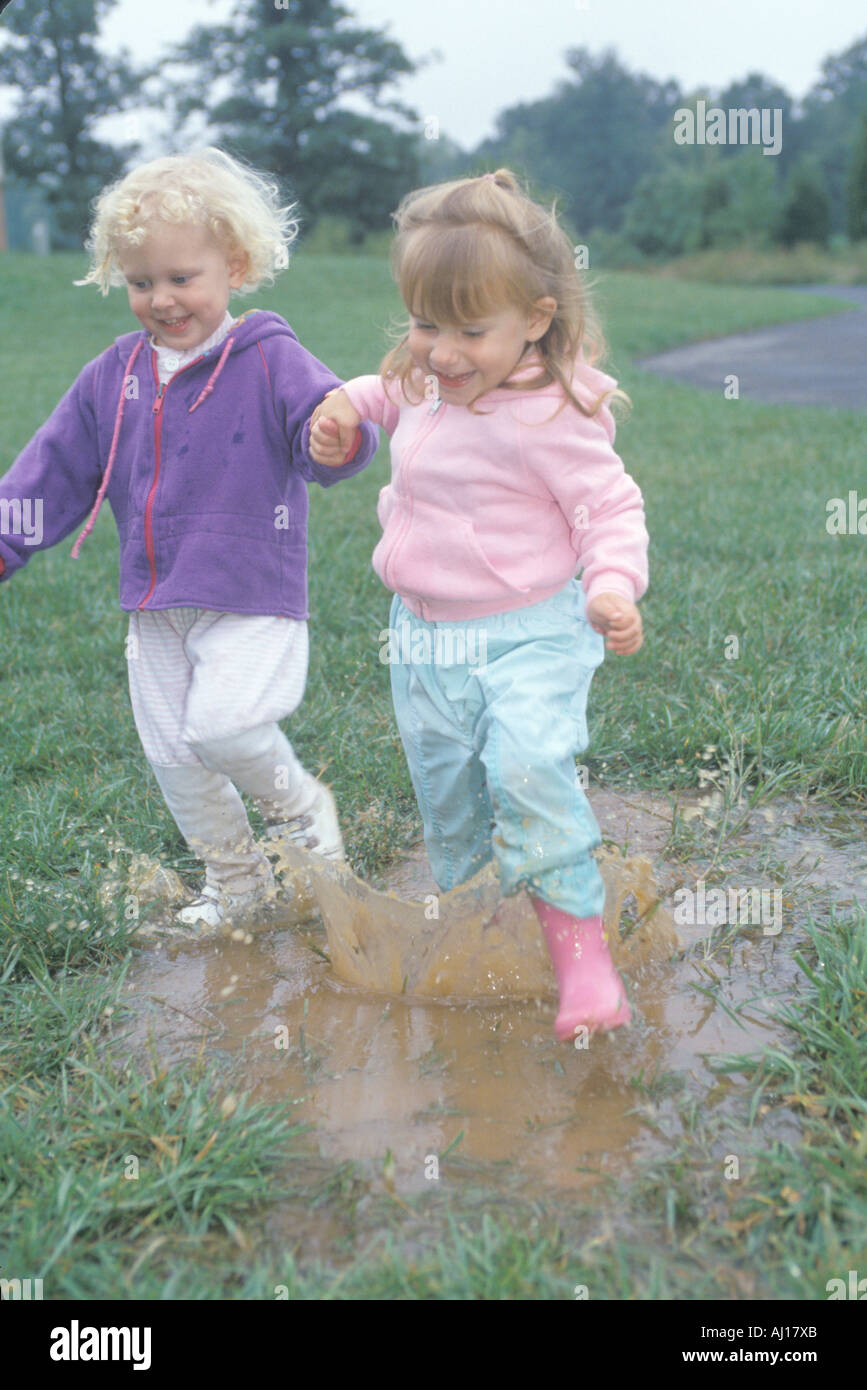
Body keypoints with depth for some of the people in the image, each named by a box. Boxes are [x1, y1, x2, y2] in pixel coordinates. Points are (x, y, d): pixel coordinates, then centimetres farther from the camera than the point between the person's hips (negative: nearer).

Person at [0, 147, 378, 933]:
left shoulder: (271, 362, -8)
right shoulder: (114, 376, 7)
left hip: (251, 600, -6)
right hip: (154, 605, 6)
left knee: (221, 726, -24)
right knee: (172, 757, 10)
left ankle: (297, 802, 9)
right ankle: (238, 885, 30)